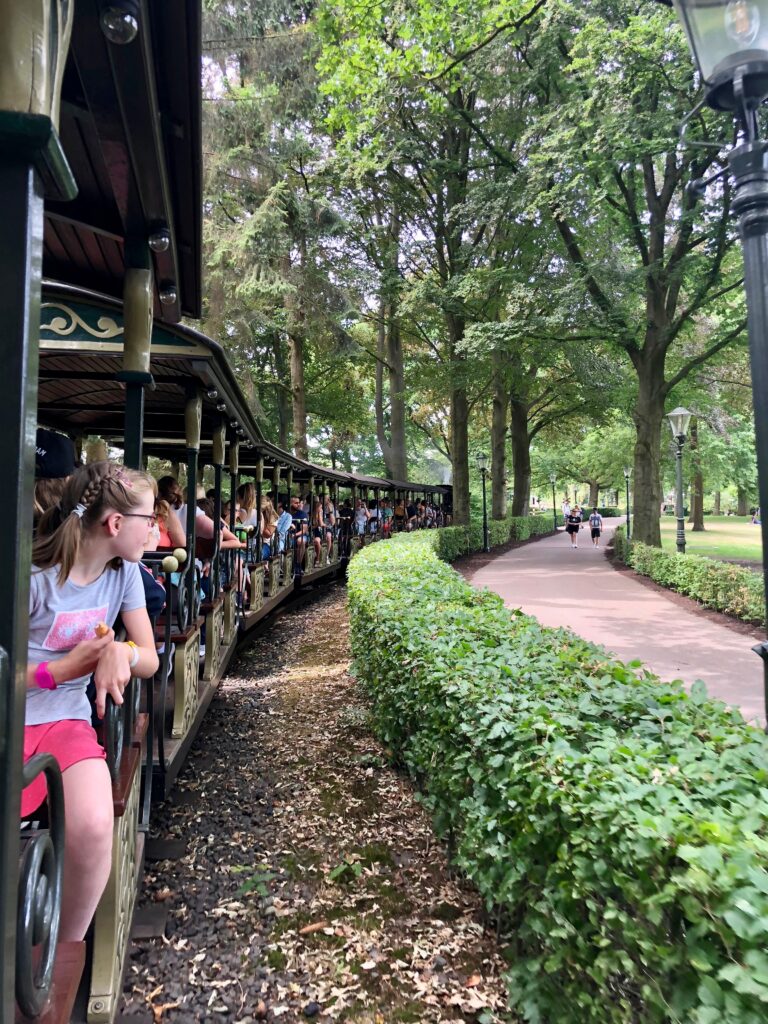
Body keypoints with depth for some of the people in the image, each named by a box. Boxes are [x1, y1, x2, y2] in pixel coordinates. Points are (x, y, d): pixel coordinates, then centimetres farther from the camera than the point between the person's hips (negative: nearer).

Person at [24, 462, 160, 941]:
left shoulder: (124, 572, 2)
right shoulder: (35, 576, -16)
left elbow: (149, 661, 3)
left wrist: (122, 652, -18)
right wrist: (63, 669, -16)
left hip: (65, 721, 4)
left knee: (93, 828, -24)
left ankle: (66, 954, 2)